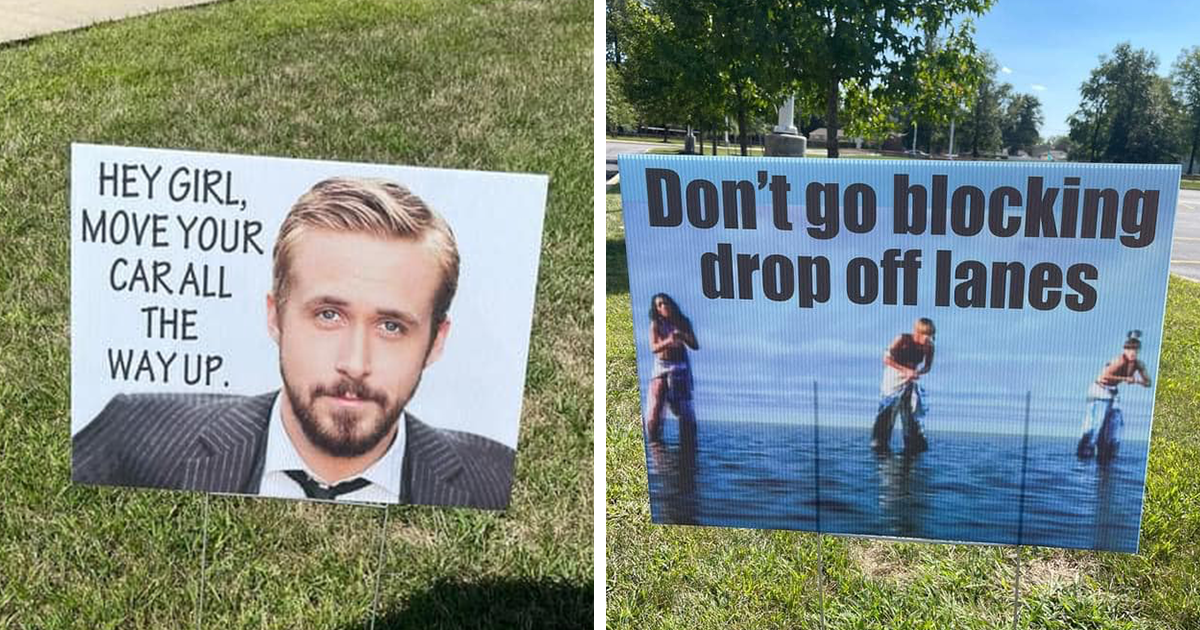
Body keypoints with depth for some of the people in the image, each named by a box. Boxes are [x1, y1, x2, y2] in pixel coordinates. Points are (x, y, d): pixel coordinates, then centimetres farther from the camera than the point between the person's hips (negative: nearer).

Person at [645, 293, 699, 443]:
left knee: (684, 408, -2)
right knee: (655, 406, -7)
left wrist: (682, 337, -20)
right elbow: (653, 348, -13)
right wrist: (667, 342, -32)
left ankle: (688, 440, 6)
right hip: (661, 367, -1)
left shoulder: (683, 322, 3)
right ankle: (654, 439, 3)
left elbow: (695, 346, -2)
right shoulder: (655, 324, -1)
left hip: (681, 367, 1)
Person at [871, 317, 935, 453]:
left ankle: (915, 443, 12)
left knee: (914, 411, 2)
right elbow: (887, 359, -18)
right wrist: (906, 370, -27)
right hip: (894, 378, -4)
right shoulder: (902, 339, -20)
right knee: (888, 411, -3)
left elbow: (927, 367, 0)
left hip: (911, 381, 4)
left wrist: (918, 373, -22)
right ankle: (880, 442, 6)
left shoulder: (929, 346, -10)